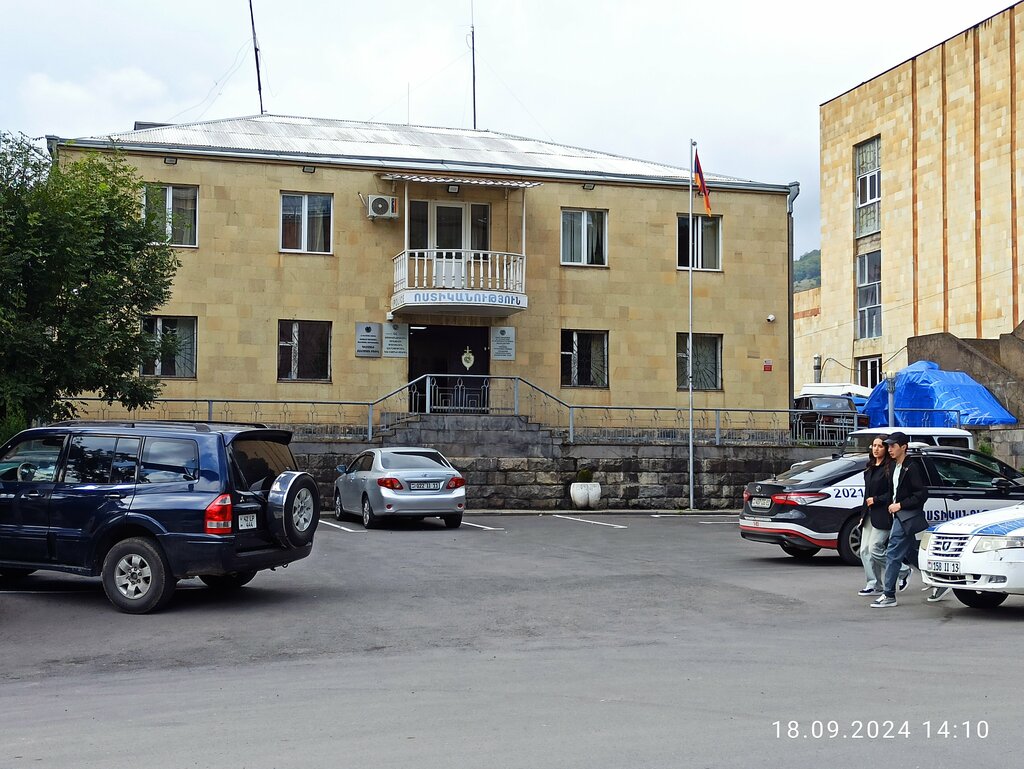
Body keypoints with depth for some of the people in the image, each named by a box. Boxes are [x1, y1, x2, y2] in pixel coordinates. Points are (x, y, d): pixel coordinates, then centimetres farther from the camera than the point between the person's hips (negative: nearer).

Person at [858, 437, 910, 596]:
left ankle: (904, 571, 11)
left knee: (875, 549, -10)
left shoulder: (890, 468, -10)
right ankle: (873, 586, 11)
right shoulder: (870, 467, 15)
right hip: (869, 515, 8)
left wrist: (876, 500, -12)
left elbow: (893, 493, -14)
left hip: (882, 515, -8)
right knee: (865, 551, 4)